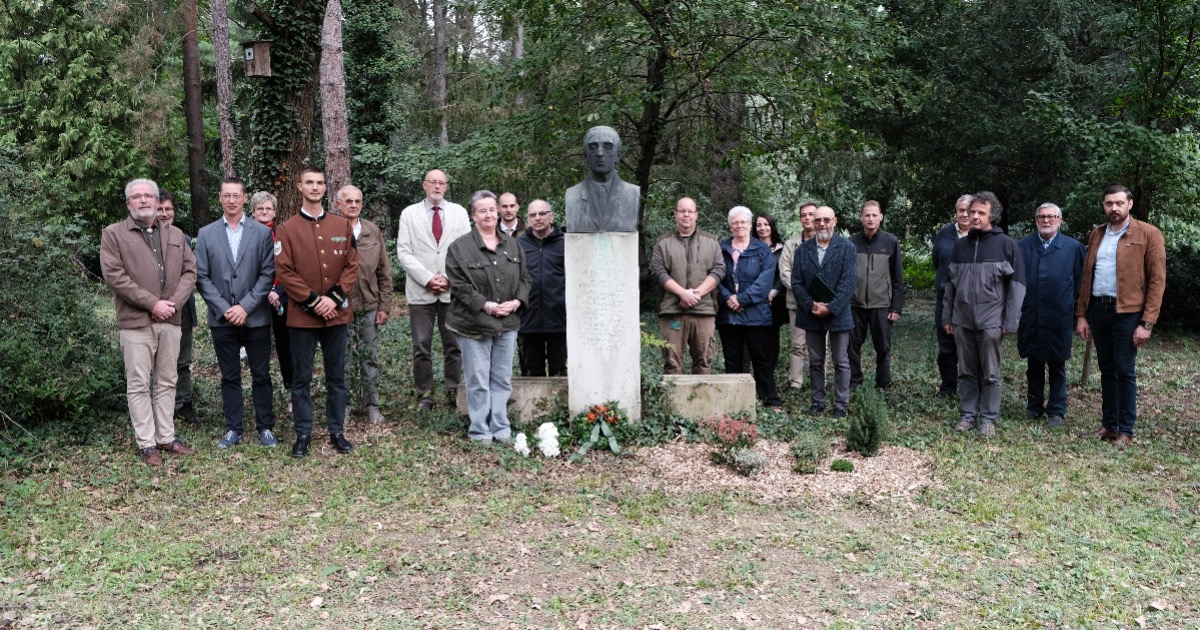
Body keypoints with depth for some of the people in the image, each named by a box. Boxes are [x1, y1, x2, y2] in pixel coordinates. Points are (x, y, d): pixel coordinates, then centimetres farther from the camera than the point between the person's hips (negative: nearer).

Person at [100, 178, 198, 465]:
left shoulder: (175, 234, 14)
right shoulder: (113, 234, 0)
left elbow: (190, 270, 8)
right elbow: (114, 275, -10)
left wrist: (173, 303, -8)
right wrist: (152, 303, -15)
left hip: (170, 320, 4)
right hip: (136, 321, -4)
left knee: (166, 382, 10)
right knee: (139, 385, 0)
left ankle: (166, 437, 19)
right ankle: (146, 444, 6)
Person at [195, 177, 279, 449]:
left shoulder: (262, 232, 1)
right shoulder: (206, 234, 5)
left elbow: (267, 274, -3)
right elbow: (201, 277, 1)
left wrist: (245, 307, -11)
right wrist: (224, 309, -9)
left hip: (256, 317, -1)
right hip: (222, 319, 1)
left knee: (261, 375, 5)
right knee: (229, 377, 9)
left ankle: (265, 427, 16)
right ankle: (234, 428, 18)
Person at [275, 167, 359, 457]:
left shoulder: (343, 225, 7)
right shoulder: (286, 229, 0)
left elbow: (352, 266, 3)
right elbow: (285, 272, -6)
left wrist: (333, 298, -10)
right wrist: (313, 301, -13)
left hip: (337, 313, 2)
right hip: (302, 315, -2)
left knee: (336, 376, 10)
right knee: (302, 378, 5)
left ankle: (337, 431, 20)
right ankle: (303, 433, 16)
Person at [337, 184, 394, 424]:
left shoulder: (373, 232, 6)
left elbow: (384, 272, 8)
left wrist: (384, 305, 4)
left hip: (369, 306, 3)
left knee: (369, 357, 9)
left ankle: (372, 405, 20)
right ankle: (342, 406, 21)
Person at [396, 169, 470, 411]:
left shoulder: (459, 212, 10)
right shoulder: (409, 214, 7)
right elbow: (404, 252, 1)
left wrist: (449, 278, -7)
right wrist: (427, 279, -10)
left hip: (452, 290, 1)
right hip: (420, 290, -1)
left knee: (454, 344, 3)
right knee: (422, 346, 1)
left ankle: (454, 392, 12)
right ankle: (424, 395, 9)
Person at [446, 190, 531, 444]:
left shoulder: (512, 245, 11)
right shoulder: (460, 247, -5)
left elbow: (524, 277, 13)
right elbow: (459, 284, -11)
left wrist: (517, 301, -4)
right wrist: (487, 305, -16)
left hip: (507, 323, 5)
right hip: (474, 323, -5)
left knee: (502, 380, 11)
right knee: (478, 381, 0)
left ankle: (501, 428, 20)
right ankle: (479, 431, 12)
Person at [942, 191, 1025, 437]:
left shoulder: (1006, 245, -2)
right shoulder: (960, 245, 11)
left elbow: (1017, 285, -4)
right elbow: (950, 283, 14)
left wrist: (1010, 322, -9)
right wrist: (946, 316, 10)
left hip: (990, 321, -4)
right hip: (962, 321, 4)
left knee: (990, 374, 3)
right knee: (966, 372, 10)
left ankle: (988, 419, 11)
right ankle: (967, 415, 18)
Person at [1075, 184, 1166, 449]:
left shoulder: (1148, 235, -4)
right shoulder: (1096, 234, 13)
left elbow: (1157, 280, -7)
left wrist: (1147, 323, -13)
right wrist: (1081, 315, 8)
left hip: (1127, 311, -5)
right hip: (1097, 309, 5)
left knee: (1125, 371, 0)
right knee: (1107, 369, 12)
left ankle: (1125, 430, 9)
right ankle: (1109, 424, 20)